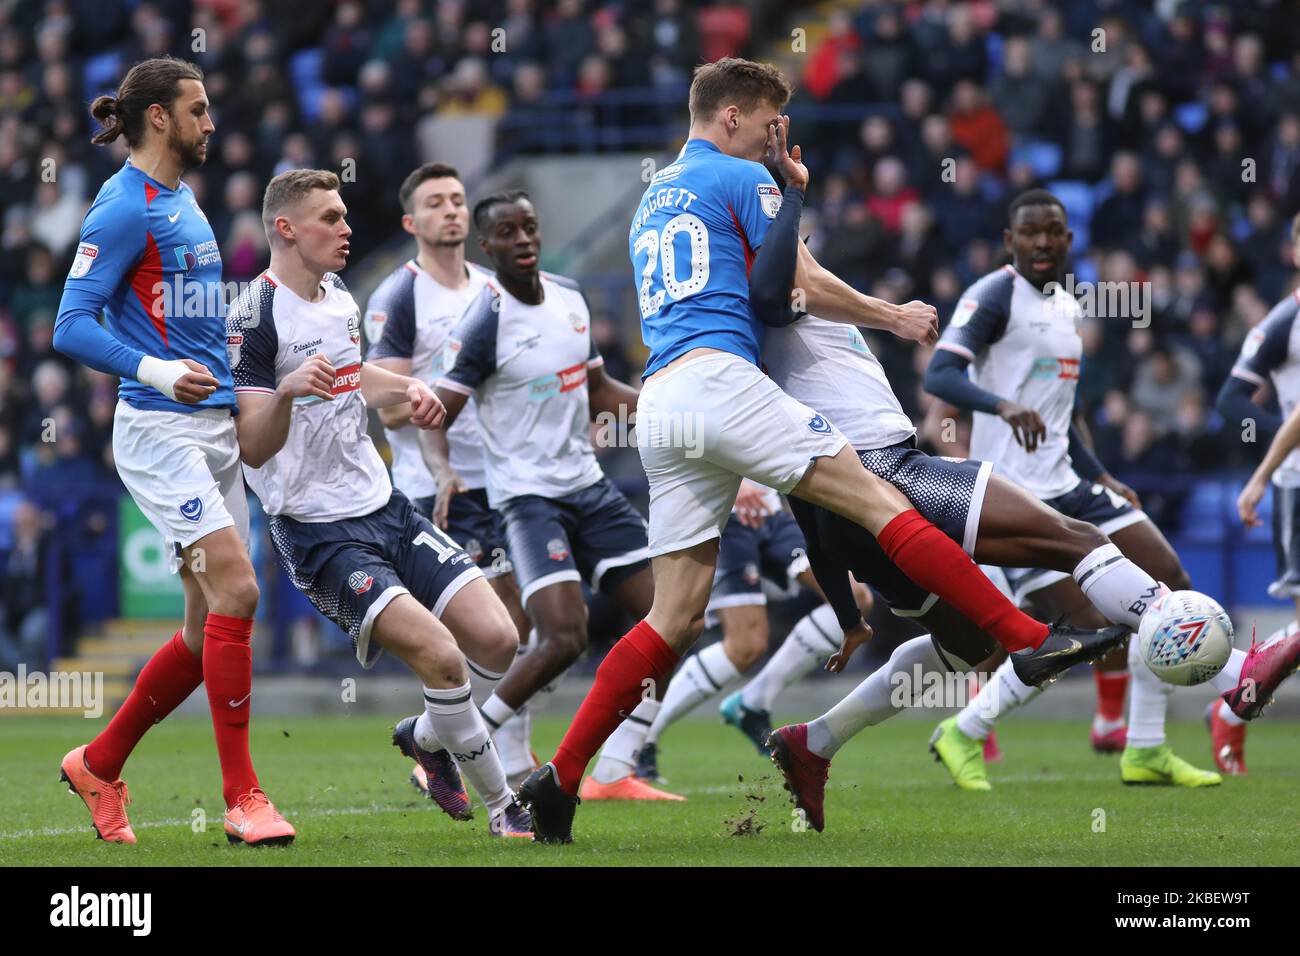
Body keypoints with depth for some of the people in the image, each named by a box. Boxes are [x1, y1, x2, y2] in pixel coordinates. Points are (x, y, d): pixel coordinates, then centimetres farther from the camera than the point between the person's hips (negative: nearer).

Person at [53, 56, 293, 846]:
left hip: (214, 426, 9)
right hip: (160, 432, -9)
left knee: (212, 628, 8)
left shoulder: (183, 200, 17)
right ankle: (242, 797, -14)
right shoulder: (125, 208, -10)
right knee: (236, 591, -19)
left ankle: (99, 765, 22)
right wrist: (158, 372, -28)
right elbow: (72, 327, -16)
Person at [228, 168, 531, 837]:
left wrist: (405, 390, 13)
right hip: (319, 532, -8)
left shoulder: (340, 299, 11)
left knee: (496, 638, -4)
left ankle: (426, 738, 24)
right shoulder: (257, 317, -14)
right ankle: (502, 807, -6)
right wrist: (288, 392, -38)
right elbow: (252, 449, -20)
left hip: (383, 506, 8)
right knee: (440, 655, -22)